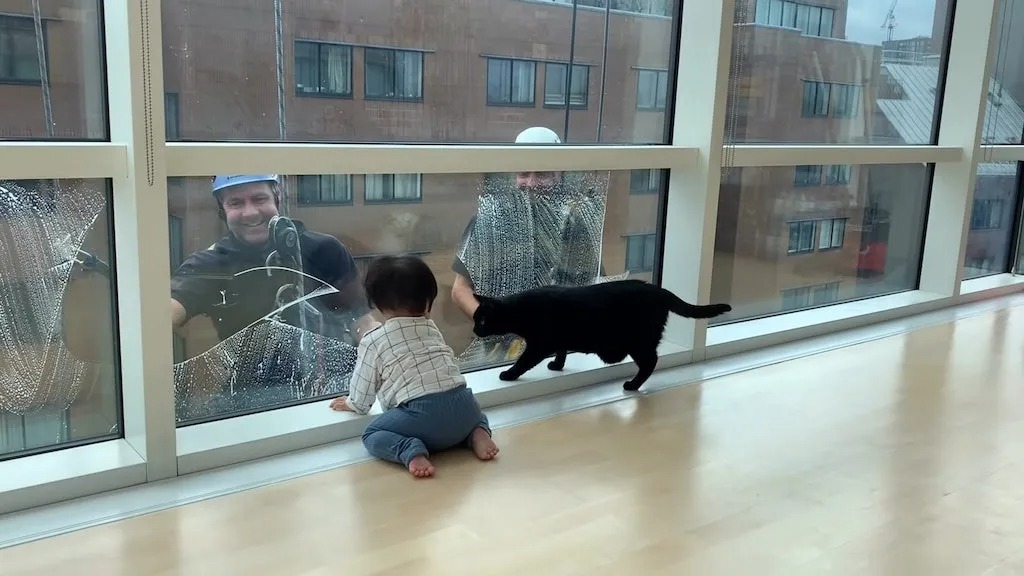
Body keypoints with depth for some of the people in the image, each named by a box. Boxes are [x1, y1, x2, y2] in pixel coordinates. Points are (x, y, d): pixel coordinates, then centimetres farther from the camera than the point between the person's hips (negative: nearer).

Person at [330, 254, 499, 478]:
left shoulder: (373, 341, 8)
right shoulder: (432, 329, 24)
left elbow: (363, 386, 16)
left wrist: (352, 403, 39)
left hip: (423, 412, -5)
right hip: (463, 403, 6)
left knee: (372, 435, 9)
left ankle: (412, 452, -18)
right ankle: (477, 432, 5)